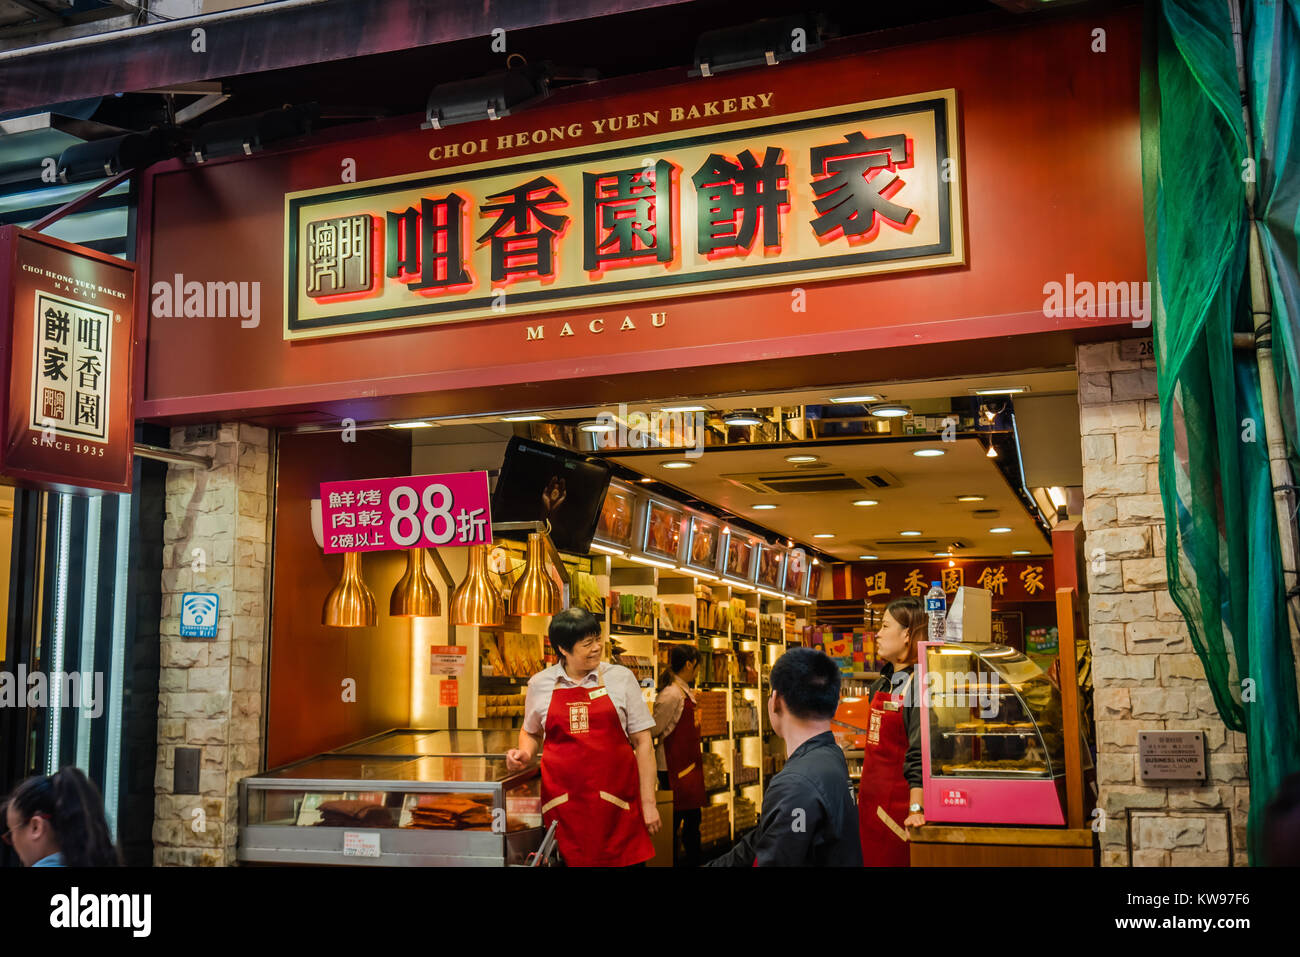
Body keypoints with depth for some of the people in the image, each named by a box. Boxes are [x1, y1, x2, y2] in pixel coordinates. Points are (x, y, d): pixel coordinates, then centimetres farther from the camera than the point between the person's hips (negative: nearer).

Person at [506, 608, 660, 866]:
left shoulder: (620, 678, 3)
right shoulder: (540, 684, 7)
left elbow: (642, 742, 5)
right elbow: (531, 732, 25)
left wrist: (648, 802, 2)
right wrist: (525, 753, 4)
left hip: (615, 800, -1)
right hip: (562, 801, 1)